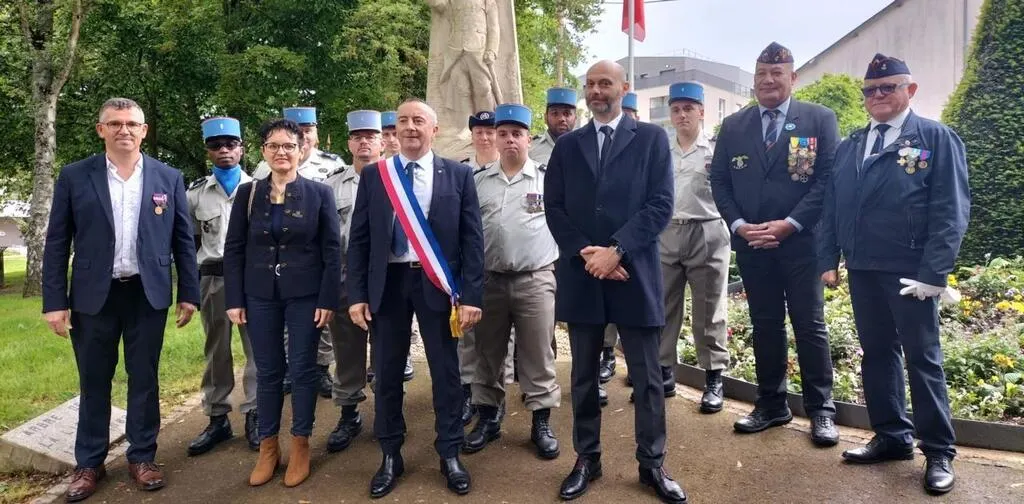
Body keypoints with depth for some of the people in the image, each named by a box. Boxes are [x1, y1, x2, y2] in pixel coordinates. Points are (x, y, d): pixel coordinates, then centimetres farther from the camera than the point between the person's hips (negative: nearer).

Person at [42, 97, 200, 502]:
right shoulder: (74, 177, 0)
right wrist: (54, 301, -4)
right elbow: (56, 242, 0)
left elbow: (183, 239, 4)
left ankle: (142, 457, 24)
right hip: (93, 295, 0)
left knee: (144, 378, 9)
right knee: (93, 382, 11)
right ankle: (88, 464, 25)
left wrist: (188, 293, 1)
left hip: (148, 294, 0)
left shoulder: (169, 178, 2)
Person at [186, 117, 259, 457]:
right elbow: (189, 241, 12)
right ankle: (217, 419, 18)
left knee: (257, 349, 2)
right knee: (216, 352, 9)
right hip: (212, 279, 2)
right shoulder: (195, 193, 7)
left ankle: (254, 416, 12)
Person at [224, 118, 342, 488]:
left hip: (305, 295, -2)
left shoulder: (319, 193, -2)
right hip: (260, 296, 2)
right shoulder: (248, 193, 3)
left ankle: (300, 444, 20)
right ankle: (267, 446, 23)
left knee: (303, 370, 5)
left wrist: (328, 299, -8)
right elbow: (234, 249, 4)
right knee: (267, 372, 9)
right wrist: (235, 299, -2)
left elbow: (332, 250, -3)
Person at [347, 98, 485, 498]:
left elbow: (472, 238, -1)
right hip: (387, 283, 2)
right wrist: (357, 294, -2)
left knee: (446, 372, 8)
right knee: (387, 373, 10)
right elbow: (359, 239, 5)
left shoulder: (458, 175, 2)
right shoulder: (373, 176, 6)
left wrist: (471, 295, -8)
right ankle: (390, 456, 26)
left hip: (436, 283, -1)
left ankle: (450, 455, 24)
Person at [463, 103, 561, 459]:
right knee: (488, 354, 11)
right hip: (488, 279, 3)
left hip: (535, 279, -2)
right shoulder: (478, 181, 6)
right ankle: (488, 418, 25)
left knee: (537, 356, 4)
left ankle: (542, 423, 17)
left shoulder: (548, 178, 0)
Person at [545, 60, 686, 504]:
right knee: (584, 376, 11)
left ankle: (652, 464, 20)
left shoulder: (651, 138, 4)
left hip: (634, 272, -2)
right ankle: (586, 459, 24)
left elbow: (660, 204, -5)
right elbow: (554, 207, 6)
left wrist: (616, 250, -14)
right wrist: (584, 252, -9)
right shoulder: (567, 146, 13)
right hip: (581, 274, 3)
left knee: (647, 378, 5)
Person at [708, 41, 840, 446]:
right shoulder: (733, 125, 10)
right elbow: (719, 180, 7)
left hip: (800, 242, -3)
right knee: (764, 326, 10)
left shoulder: (819, 119, 2)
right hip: (750, 243, 3)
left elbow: (829, 178, -5)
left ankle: (821, 409, 14)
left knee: (810, 326, 3)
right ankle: (771, 404, 21)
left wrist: (788, 224, -14)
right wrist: (739, 225, -8)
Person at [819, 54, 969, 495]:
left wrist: (933, 273, -15)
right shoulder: (850, 146, 13)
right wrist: (829, 260, 5)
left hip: (911, 271, -5)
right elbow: (832, 207, 13)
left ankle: (939, 452, 15)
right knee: (877, 354, 12)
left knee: (923, 359, 3)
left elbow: (951, 210, -8)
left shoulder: (937, 139, -2)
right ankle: (892, 437, 25)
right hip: (862, 270, 5)